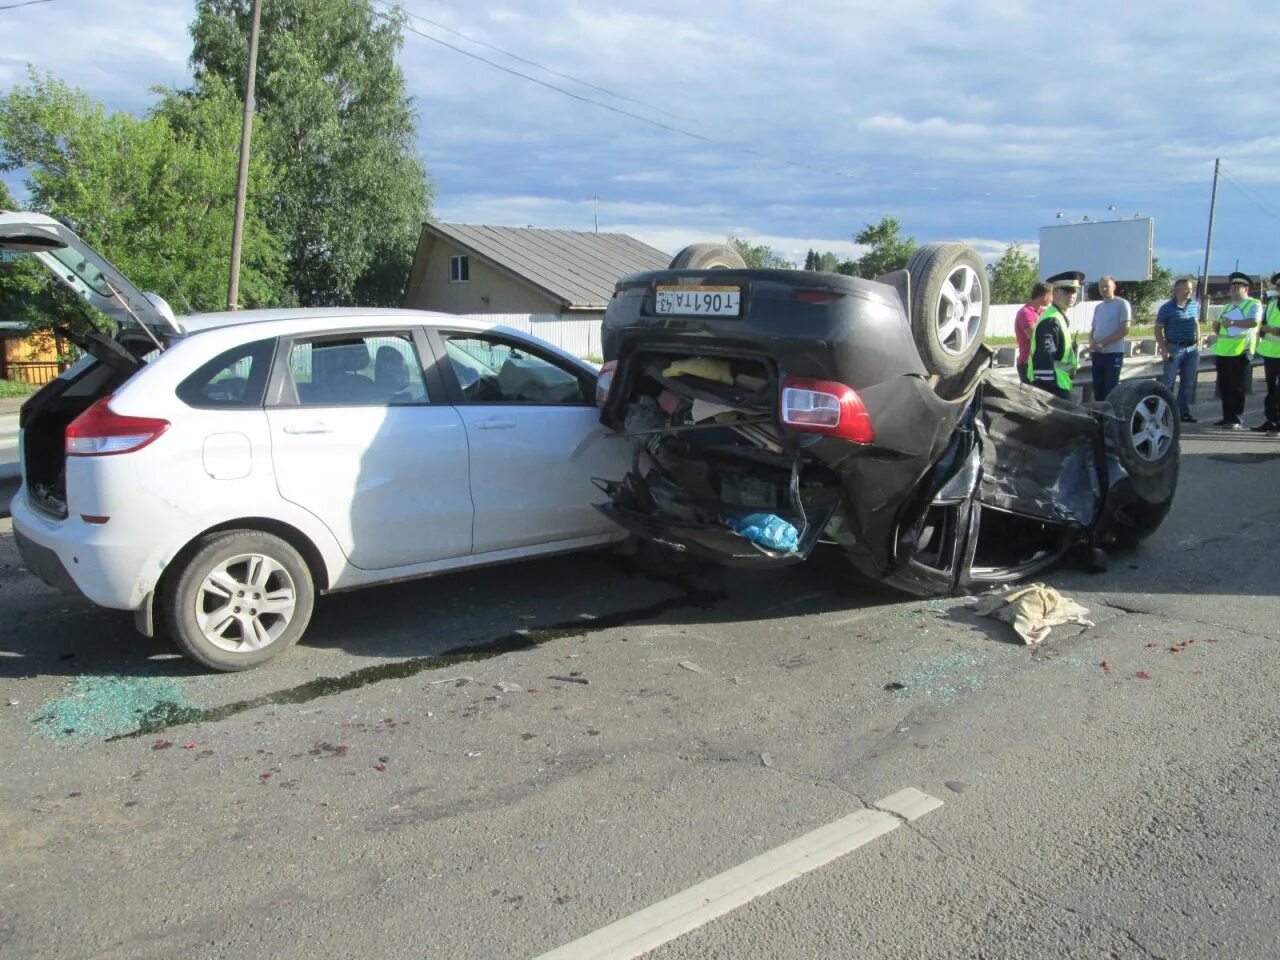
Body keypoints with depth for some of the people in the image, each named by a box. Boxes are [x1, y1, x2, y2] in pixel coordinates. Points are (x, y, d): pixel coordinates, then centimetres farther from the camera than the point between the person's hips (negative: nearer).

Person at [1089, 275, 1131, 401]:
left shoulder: (1122, 304, -3)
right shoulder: (1098, 307, 16)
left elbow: (1124, 330, -11)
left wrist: (1102, 343, -16)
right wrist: (1091, 343, -2)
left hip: (1114, 353, -6)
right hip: (1097, 354, 6)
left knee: (1111, 391, -6)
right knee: (1098, 389, 8)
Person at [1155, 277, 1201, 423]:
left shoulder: (1195, 305, 10)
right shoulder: (1167, 308, -6)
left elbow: (1197, 324, 21)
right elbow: (1158, 329, -5)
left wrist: (1198, 343, 13)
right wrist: (1163, 349, -12)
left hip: (1192, 349, 5)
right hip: (1174, 349, -5)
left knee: (1188, 382, 8)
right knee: (1168, 382, -4)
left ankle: (1184, 412, 15)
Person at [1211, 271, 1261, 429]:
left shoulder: (1253, 304, -2)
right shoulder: (1227, 306, 22)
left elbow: (1254, 322, -20)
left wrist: (1233, 323, -28)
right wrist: (1217, 326, 6)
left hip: (1239, 351, -7)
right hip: (1222, 351, 7)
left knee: (1237, 387, -5)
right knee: (1224, 386, 9)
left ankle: (1237, 420, -1)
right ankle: (1228, 417, 17)